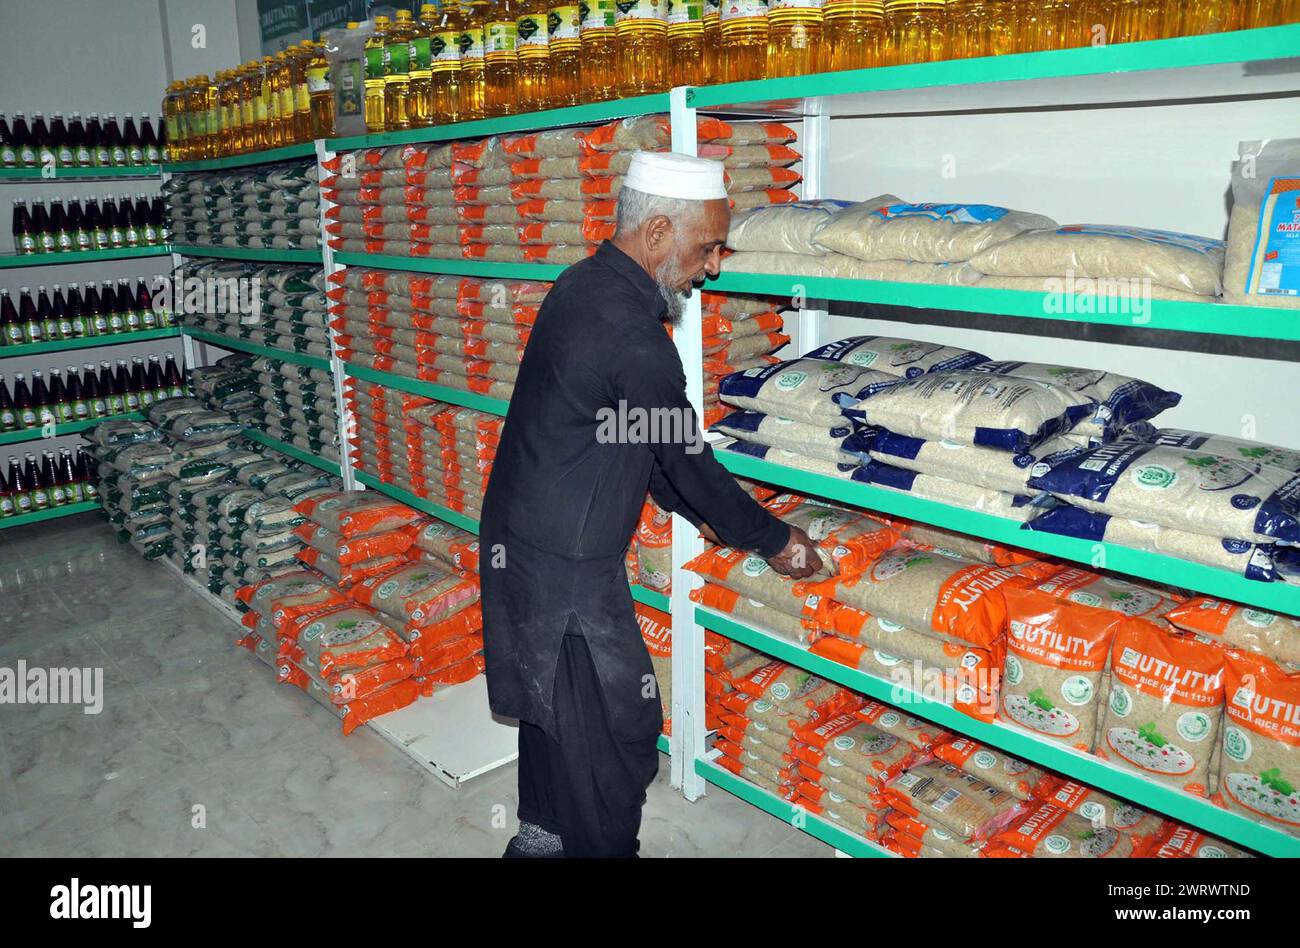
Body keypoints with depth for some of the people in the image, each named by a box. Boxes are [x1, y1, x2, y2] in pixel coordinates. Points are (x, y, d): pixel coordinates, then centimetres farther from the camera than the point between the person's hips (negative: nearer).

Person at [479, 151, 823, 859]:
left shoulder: (582, 284, 5)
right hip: (565, 566, -10)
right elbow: (684, 458, -16)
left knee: (551, 700, 25)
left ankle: (539, 834, 44)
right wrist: (774, 542, -1)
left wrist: (699, 512, 15)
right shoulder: (633, 337, -26)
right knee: (615, 726, 7)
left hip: (518, 535, 10)